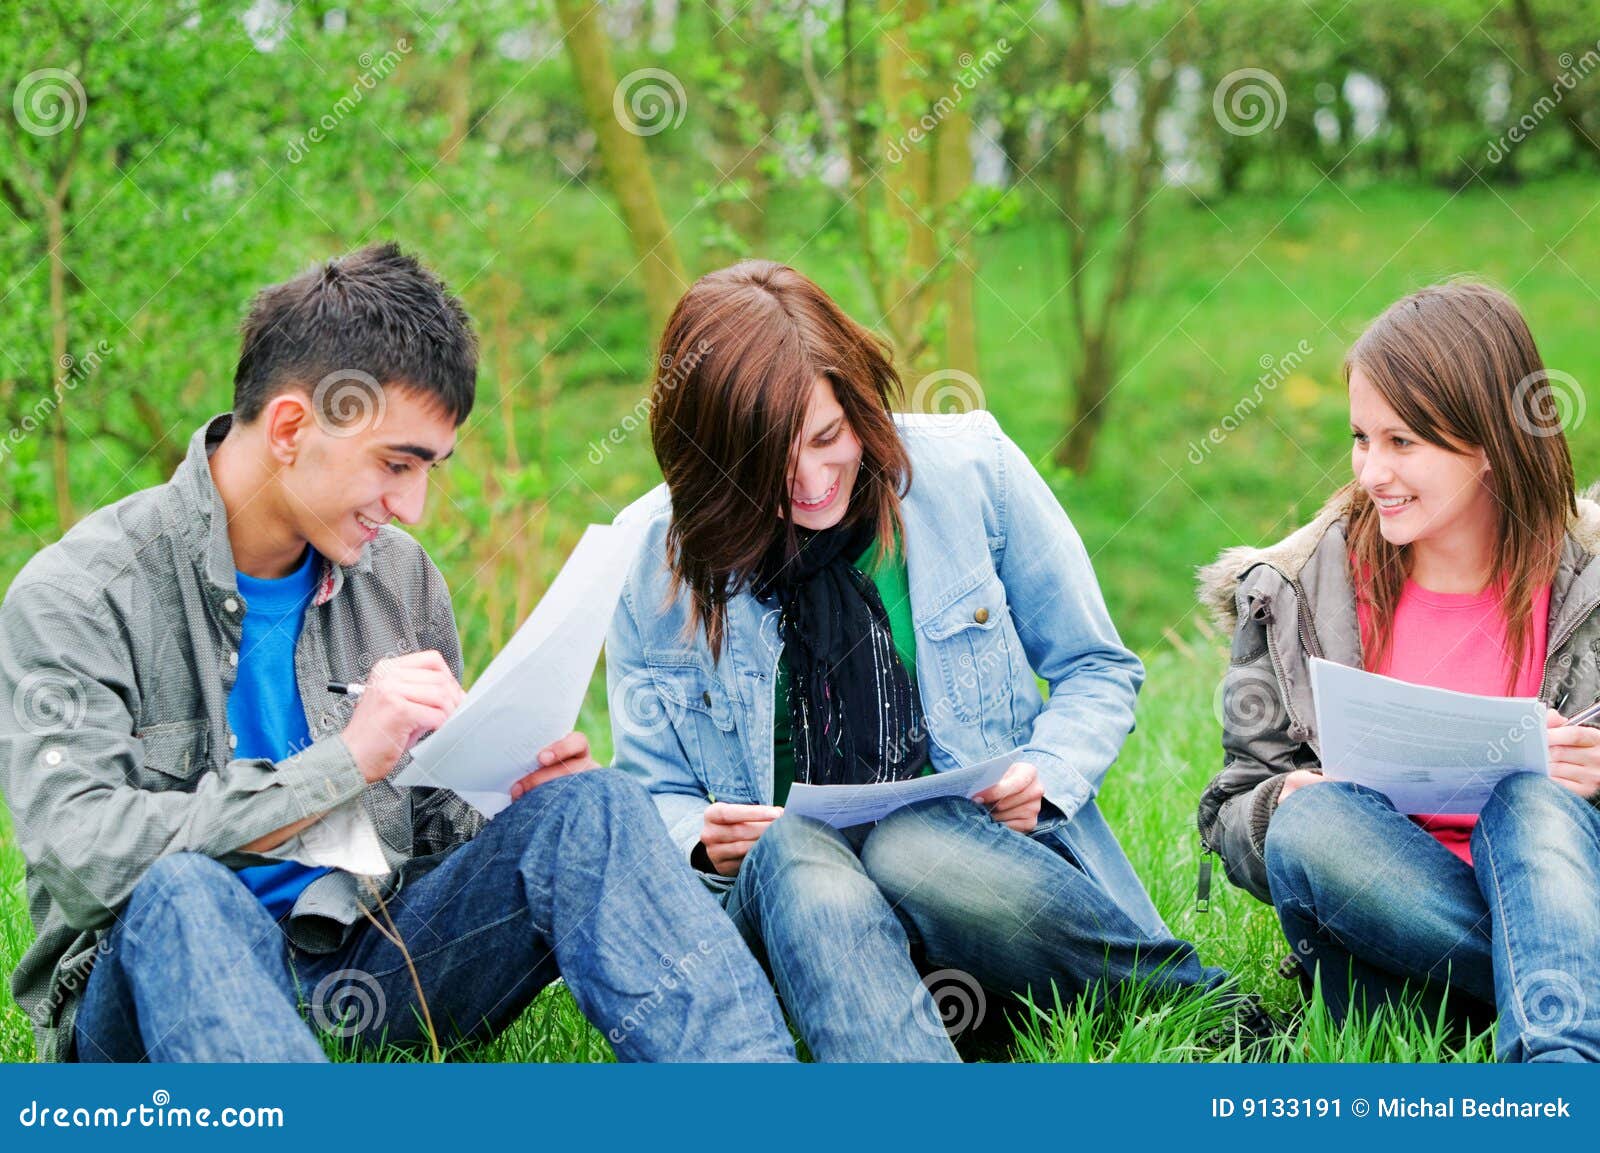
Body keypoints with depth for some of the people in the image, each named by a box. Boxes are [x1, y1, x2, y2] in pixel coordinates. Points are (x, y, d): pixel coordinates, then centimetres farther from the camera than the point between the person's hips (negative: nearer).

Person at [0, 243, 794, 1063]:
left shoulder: (399, 578, 10)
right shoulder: (73, 595, -8)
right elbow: (79, 855, -21)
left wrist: (513, 795, -7)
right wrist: (345, 762, -25)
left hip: (369, 963, 5)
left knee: (590, 808, -19)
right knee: (182, 893, -39)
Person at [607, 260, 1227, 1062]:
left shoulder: (970, 469, 2)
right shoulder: (651, 558, 3)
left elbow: (1097, 670, 12)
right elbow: (652, 794, 12)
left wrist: (1045, 776, -9)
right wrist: (703, 839, -12)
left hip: (992, 853, -1)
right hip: (774, 898, 1)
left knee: (907, 845, -37)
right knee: (798, 852, -35)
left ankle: (1207, 1006, -18)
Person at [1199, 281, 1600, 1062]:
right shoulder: (1301, 594, 5)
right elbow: (1236, 811, 9)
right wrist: (1283, 808, -16)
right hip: (1379, 913, 1)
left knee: (1532, 796, -33)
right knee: (1309, 823, -31)